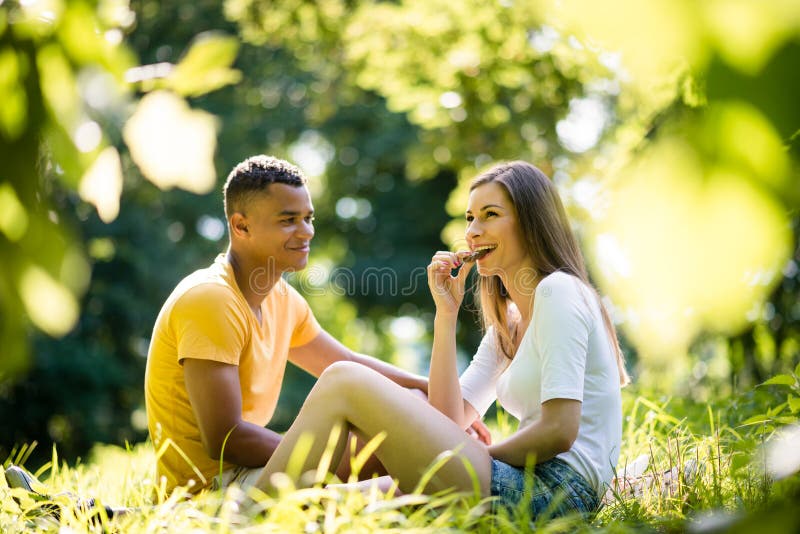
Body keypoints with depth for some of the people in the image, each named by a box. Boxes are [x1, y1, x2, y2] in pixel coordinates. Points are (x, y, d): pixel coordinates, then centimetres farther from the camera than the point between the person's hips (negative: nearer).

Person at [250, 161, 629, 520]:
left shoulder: (558, 292, -5)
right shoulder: (507, 324, 22)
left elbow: (559, 430, -15)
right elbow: (449, 420, 10)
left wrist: (478, 458, -3)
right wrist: (446, 314, 5)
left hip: (556, 490, -9)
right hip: (528, 486, 9)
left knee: (343, 382, -11)